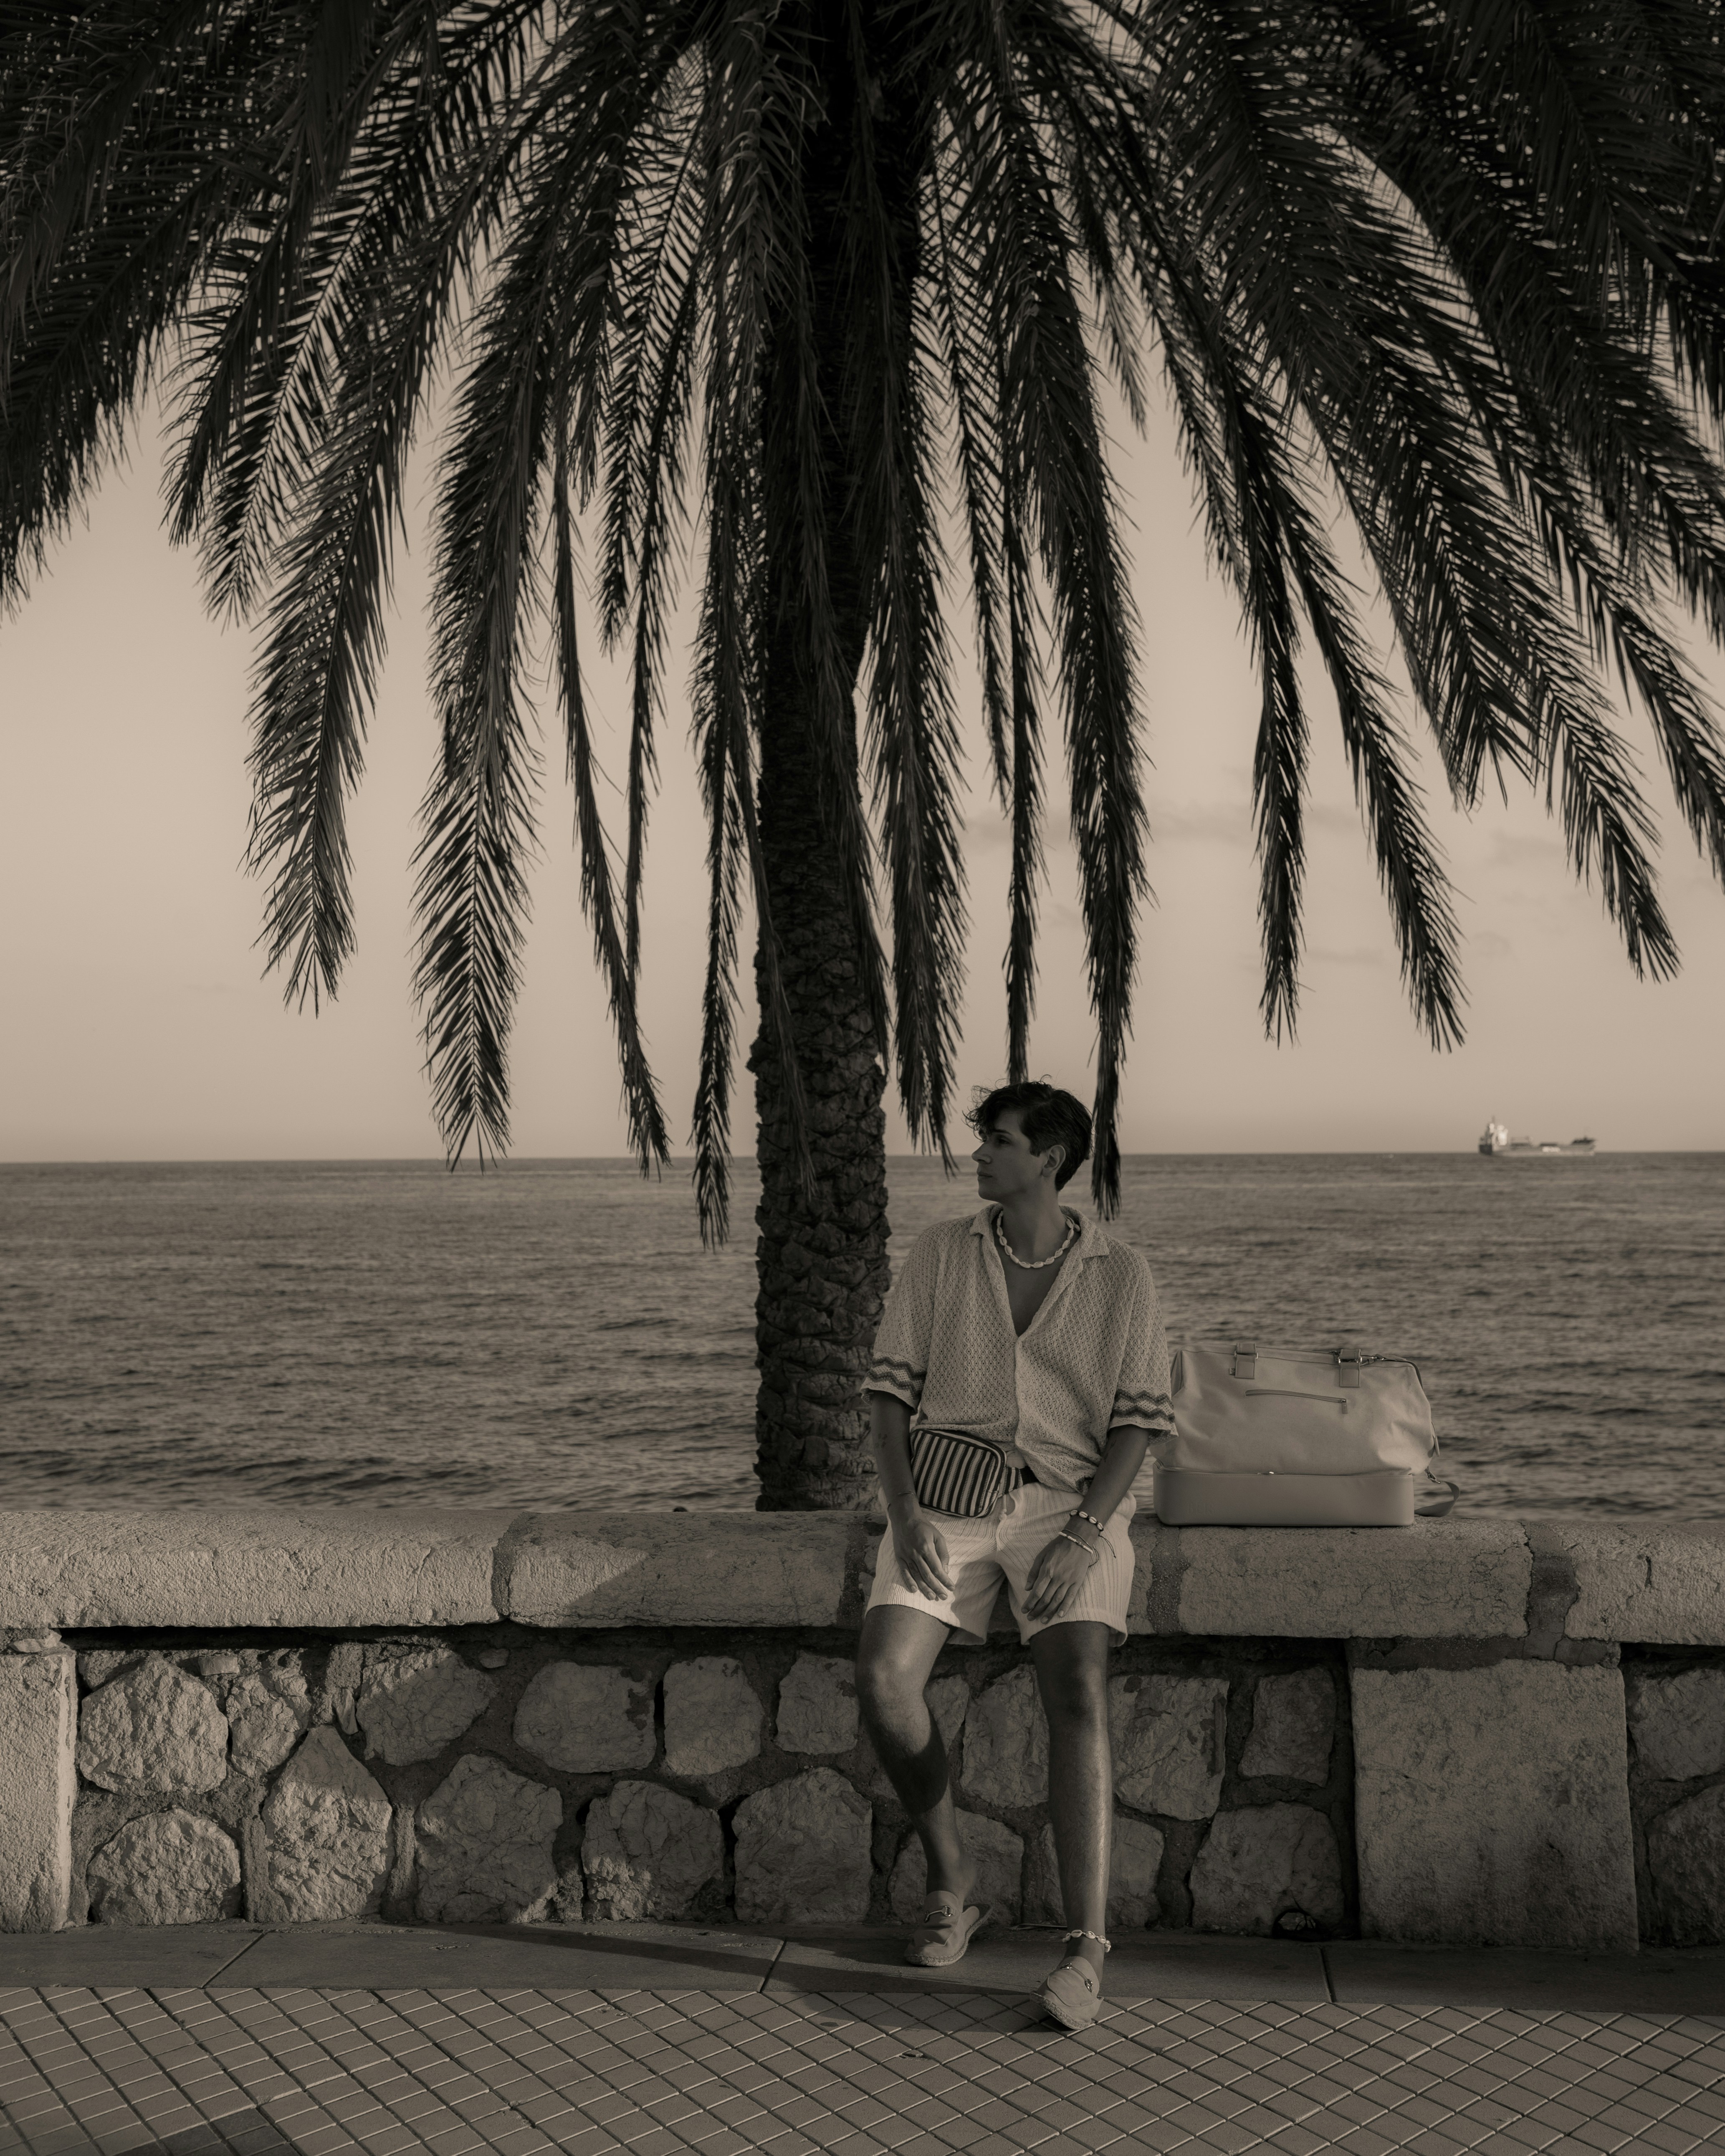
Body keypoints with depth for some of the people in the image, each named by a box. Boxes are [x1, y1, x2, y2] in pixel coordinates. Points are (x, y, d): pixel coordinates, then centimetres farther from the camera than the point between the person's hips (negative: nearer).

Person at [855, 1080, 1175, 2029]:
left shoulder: (1121, 1276, 3)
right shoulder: (940, 1253, 8)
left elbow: (1135, 1424, 0)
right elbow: (890, 1390, 6)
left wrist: (1083, 1534, -15)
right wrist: (904, 1509, -9)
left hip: (1070, 1498, -2)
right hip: (948, 1494, 2)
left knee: (1078, 1692, -25)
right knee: (881, 1676, -18)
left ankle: (1087, 1947, -20)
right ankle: (952, 1881, 6)